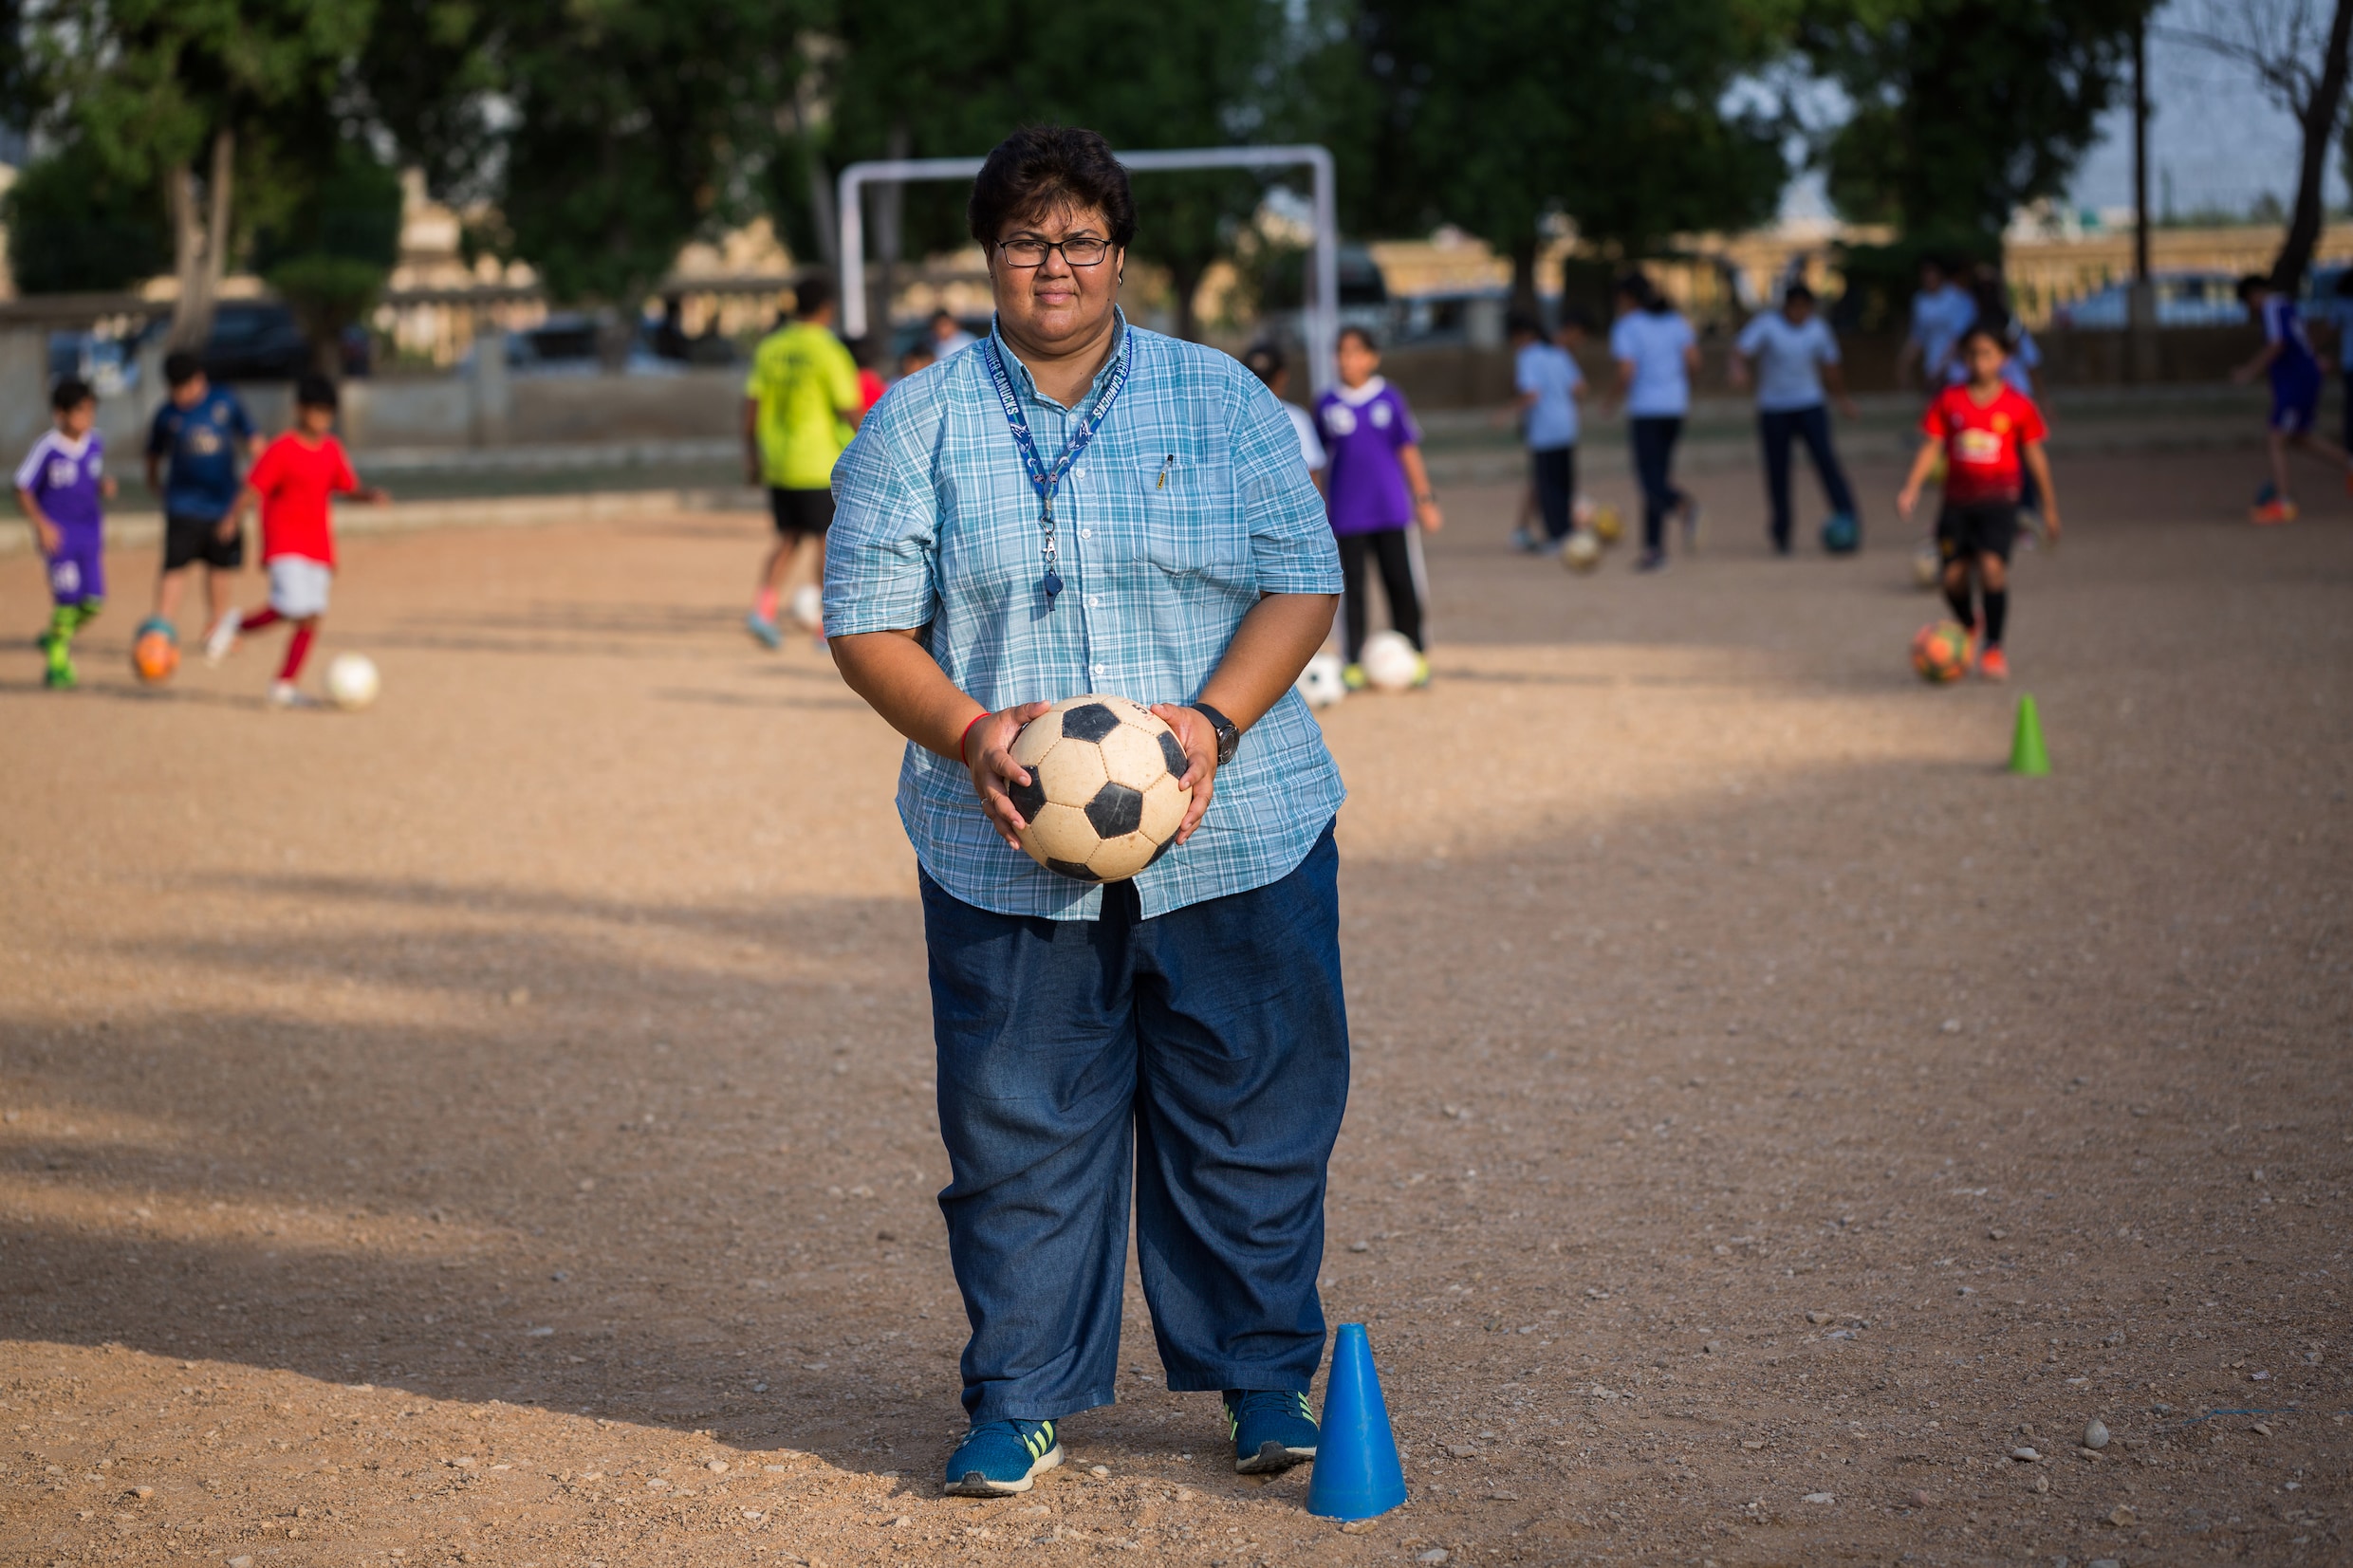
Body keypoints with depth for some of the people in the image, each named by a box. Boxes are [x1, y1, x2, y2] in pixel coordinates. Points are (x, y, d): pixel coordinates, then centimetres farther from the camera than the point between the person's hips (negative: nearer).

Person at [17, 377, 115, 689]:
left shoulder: (96, 444, 2)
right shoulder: (47, 448, -13)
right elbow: (23, 491, -8)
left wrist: (105, 487, -5)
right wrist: (41, 524, -20)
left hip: (90, 531, 5)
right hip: (57, 532, -5)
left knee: (94, 600, 0)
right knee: (68, 598, -12)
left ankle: (53, 637, 27)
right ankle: (57, 663, 3)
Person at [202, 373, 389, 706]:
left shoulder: (332, 450, 10)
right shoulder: (281, 450, -9)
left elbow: (348, 486, 16)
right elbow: (253, 489, -14)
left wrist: (371, 494, -5)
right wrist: (235, 516, -31)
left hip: (318, 547, 6)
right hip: (284, 544, -6)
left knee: (311, 619, 0)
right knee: (295, 609, -20)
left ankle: (284, 686, 7)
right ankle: (237, 622, 7)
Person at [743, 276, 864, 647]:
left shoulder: (770, 348, 6)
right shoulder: (828, 351, -12)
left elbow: (752, 402, 7)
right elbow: (850, 409, -12)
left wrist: (751, 452, 15)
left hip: (777, 463, 6)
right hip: (820, 462, -6)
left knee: (788, 537, 12)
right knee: (829, 540, 3)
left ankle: (764, 608, -5)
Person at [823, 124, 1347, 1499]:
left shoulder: (1222, 402, 6)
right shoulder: (917, 425, 5)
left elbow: (1304, 583, 3)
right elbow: (867, 623, 3)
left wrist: (1214, 720, -13)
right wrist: (966, 731, -15)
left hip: (1234, 836, 0)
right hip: (1008, 857, 0)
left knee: (1253, 1114, 5)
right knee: (1017, 1128, 2)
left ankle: (1266, 1378, 20)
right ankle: (1021, 1397, 14)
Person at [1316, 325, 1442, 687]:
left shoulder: (1389, 399, 1)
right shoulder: (1327, 405, 1)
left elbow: (1408, 450, 7)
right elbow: (1318, 458, 8)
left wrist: (1425, 499, 6)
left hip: (1391, 509, 0)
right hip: (1347, 515, 0)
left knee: (1401, 583, 4)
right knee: (1352, 587, 1)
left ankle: (1414, 656, 17)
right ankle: (1353, 664, 7)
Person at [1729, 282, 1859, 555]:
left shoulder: (1817, 328, 4)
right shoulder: (1765, 324, -7)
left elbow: (1830, 366, 19)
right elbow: (1741, 351, -18)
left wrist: (1842, 397, 29)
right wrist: (1739, 371, -41)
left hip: (1809, 406, 2)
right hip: (1773, 409, -2)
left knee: (1825, 458, -17)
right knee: (1777, 471, 0)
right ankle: (1781, 536, 15)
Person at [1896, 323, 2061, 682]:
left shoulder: (2018, 405, 0)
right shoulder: (1949, 400, 3)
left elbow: (2034, 454, 8)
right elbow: (1932, 447, 3)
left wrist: (2050, 507, 12)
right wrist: (1912, 488, -10)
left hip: (1999, 500, -2)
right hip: (1957, 500, 2)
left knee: (1992, 566, -20)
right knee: (1953, 575, -2)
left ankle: (1994, 647, -5)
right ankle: (1969, 627, 32)